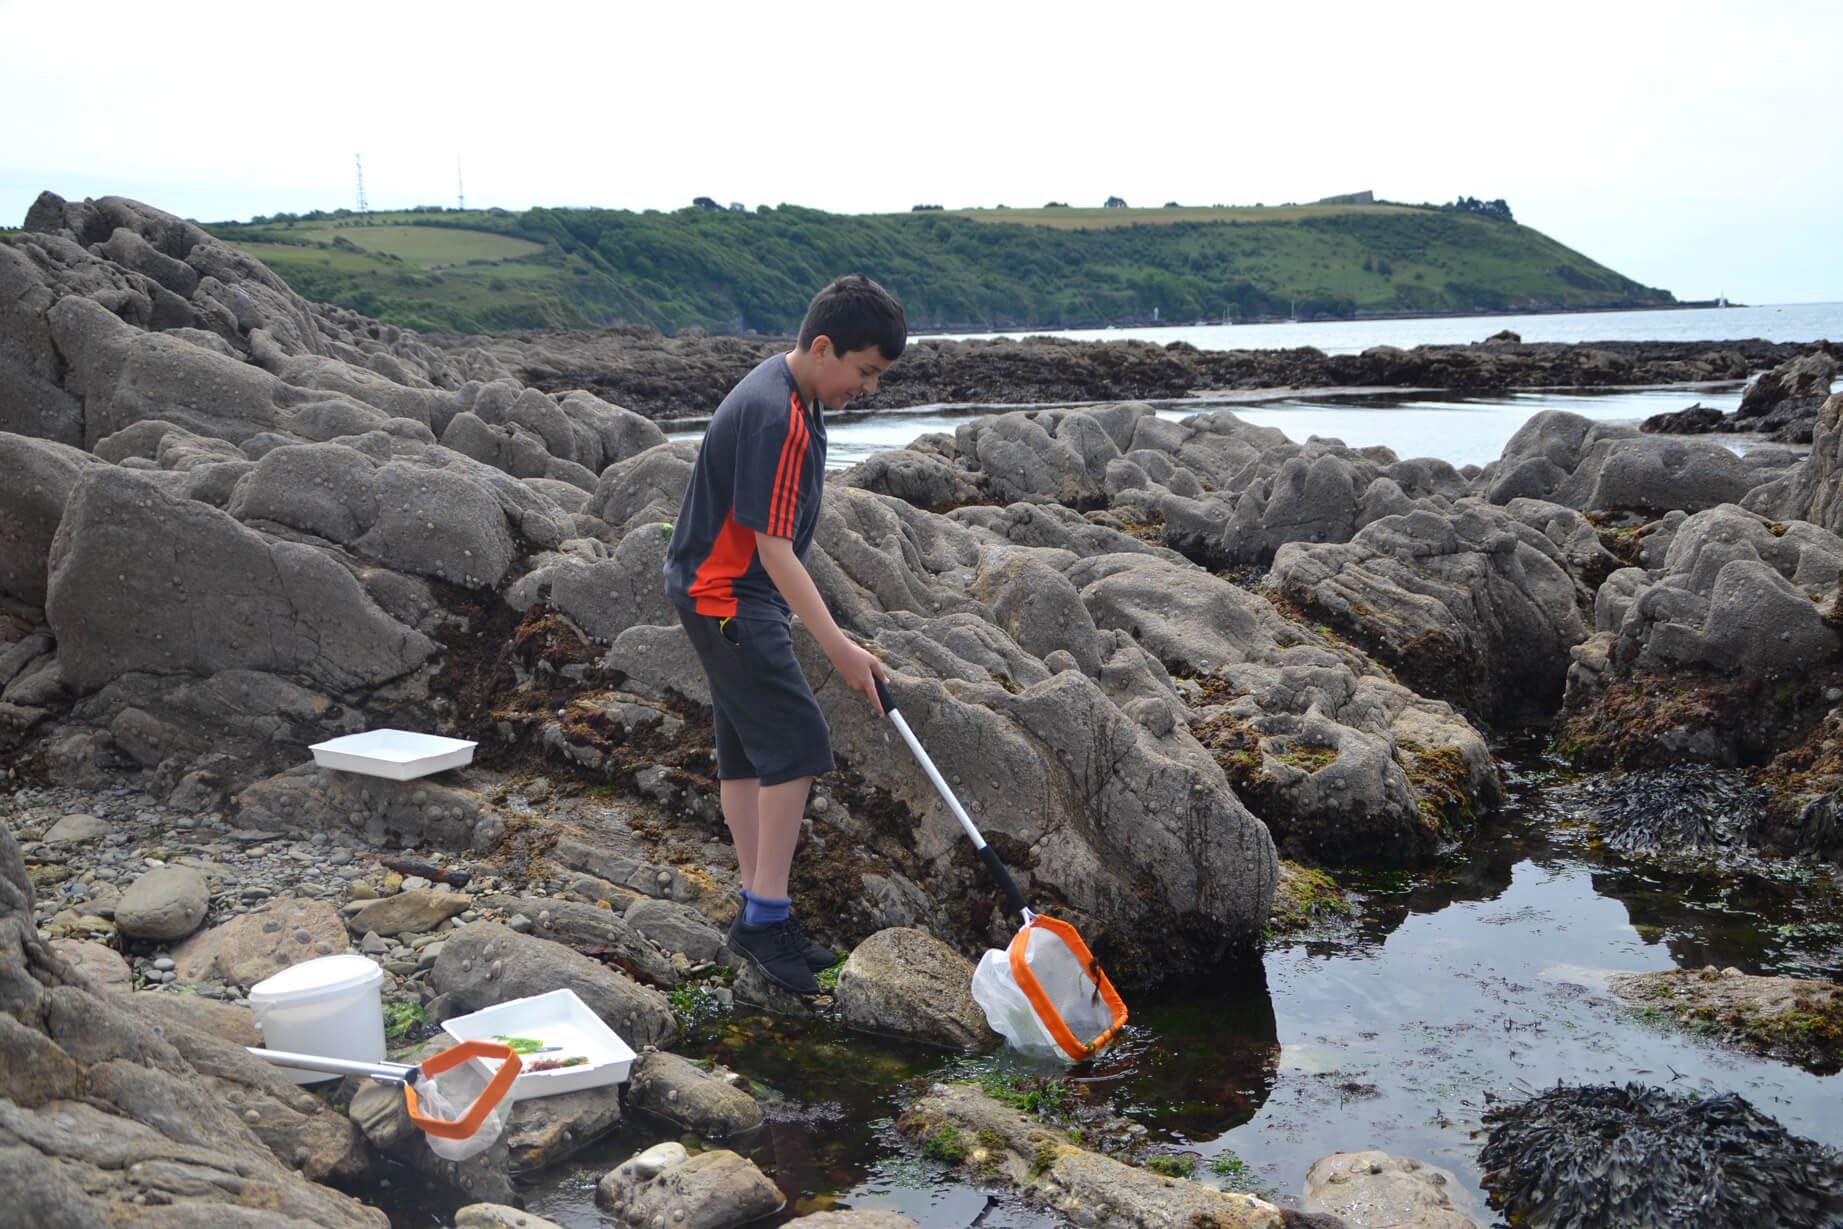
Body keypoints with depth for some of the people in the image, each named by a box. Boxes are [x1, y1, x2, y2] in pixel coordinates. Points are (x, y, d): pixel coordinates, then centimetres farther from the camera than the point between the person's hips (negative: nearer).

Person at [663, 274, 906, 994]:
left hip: (730, 595, 10)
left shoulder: (792, 394, 8)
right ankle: (767, 914, -6)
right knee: (796, 742, -12)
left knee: (746, 751, 11)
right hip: (726, 598, -10)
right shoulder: (777, 419, -25)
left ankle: (759, 914, 18)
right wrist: (838, 647, -27)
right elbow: (773, 548, -26)